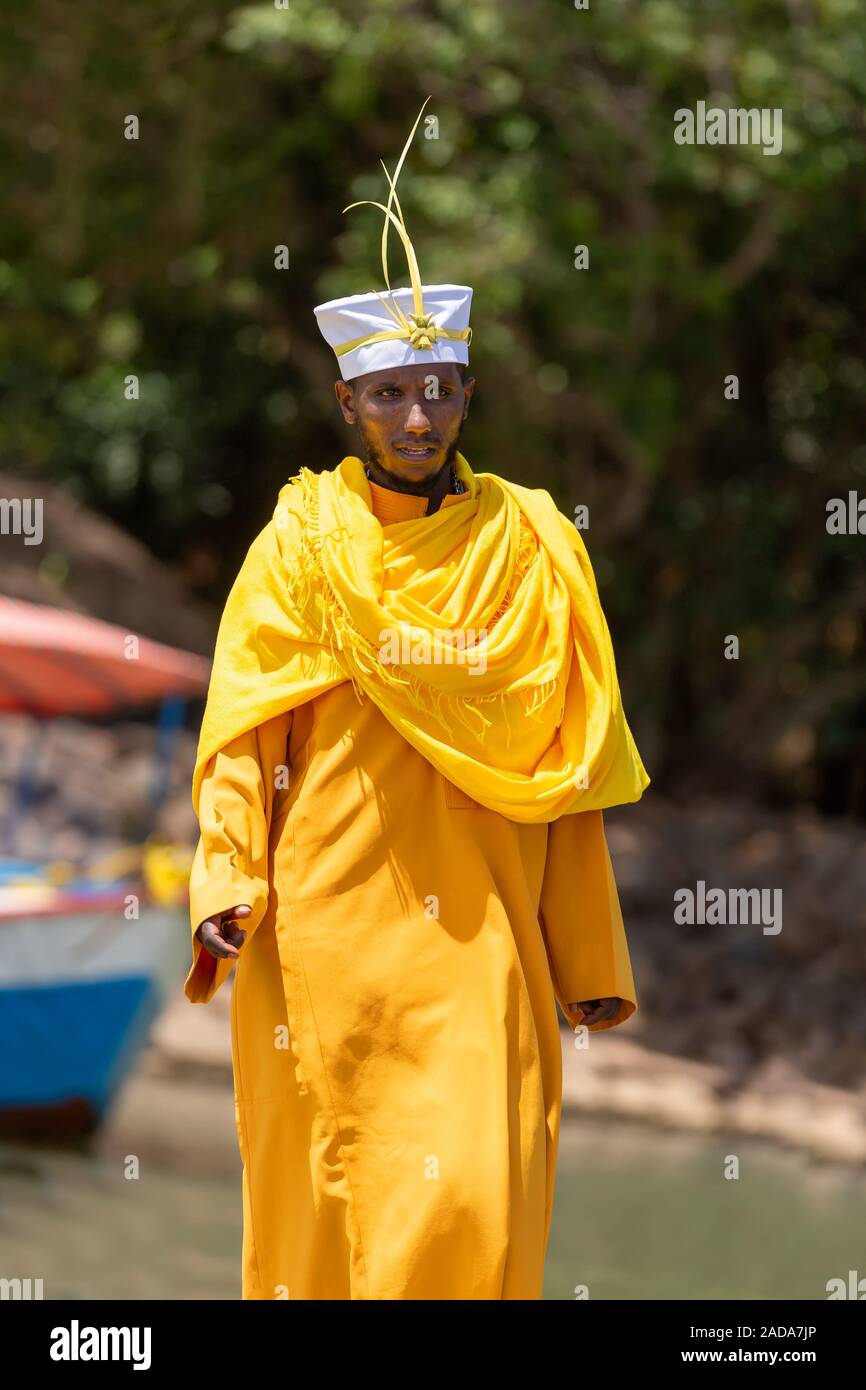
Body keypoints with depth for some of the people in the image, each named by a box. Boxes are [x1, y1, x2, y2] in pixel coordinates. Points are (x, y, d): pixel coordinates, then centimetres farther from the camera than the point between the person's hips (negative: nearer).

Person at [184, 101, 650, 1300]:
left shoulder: (529, 548, 8)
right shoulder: (301, 543, 4)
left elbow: (567, 770, 9)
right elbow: (243, 730, 0)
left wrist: (589, 960, 8)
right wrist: (227, 886, -15)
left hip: (479, 935, 1)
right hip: (325, 922, 0)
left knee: (472, 1201, -10)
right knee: (322, 1196, 3)